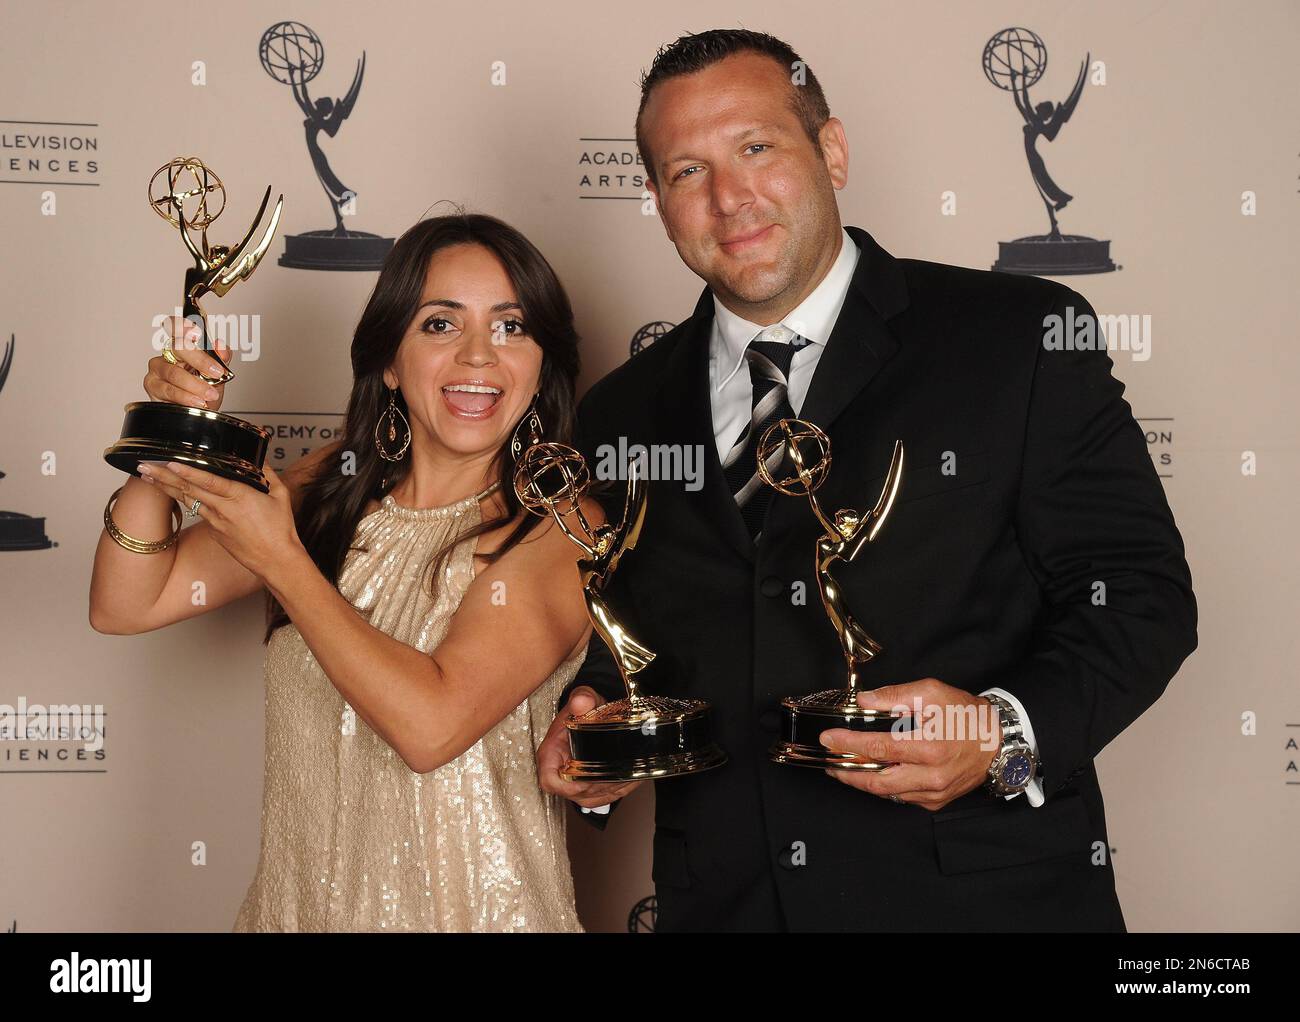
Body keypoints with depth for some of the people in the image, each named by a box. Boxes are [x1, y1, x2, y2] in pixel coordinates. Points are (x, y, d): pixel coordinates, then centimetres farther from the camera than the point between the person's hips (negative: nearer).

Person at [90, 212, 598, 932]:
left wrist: (279, 561, -19)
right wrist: (170, 445, -16)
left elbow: (432, 723, -26)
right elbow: (125, 606, -2)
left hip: (470, 908, -4)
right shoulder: (333, 485, -1)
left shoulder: (559, 529, -16)